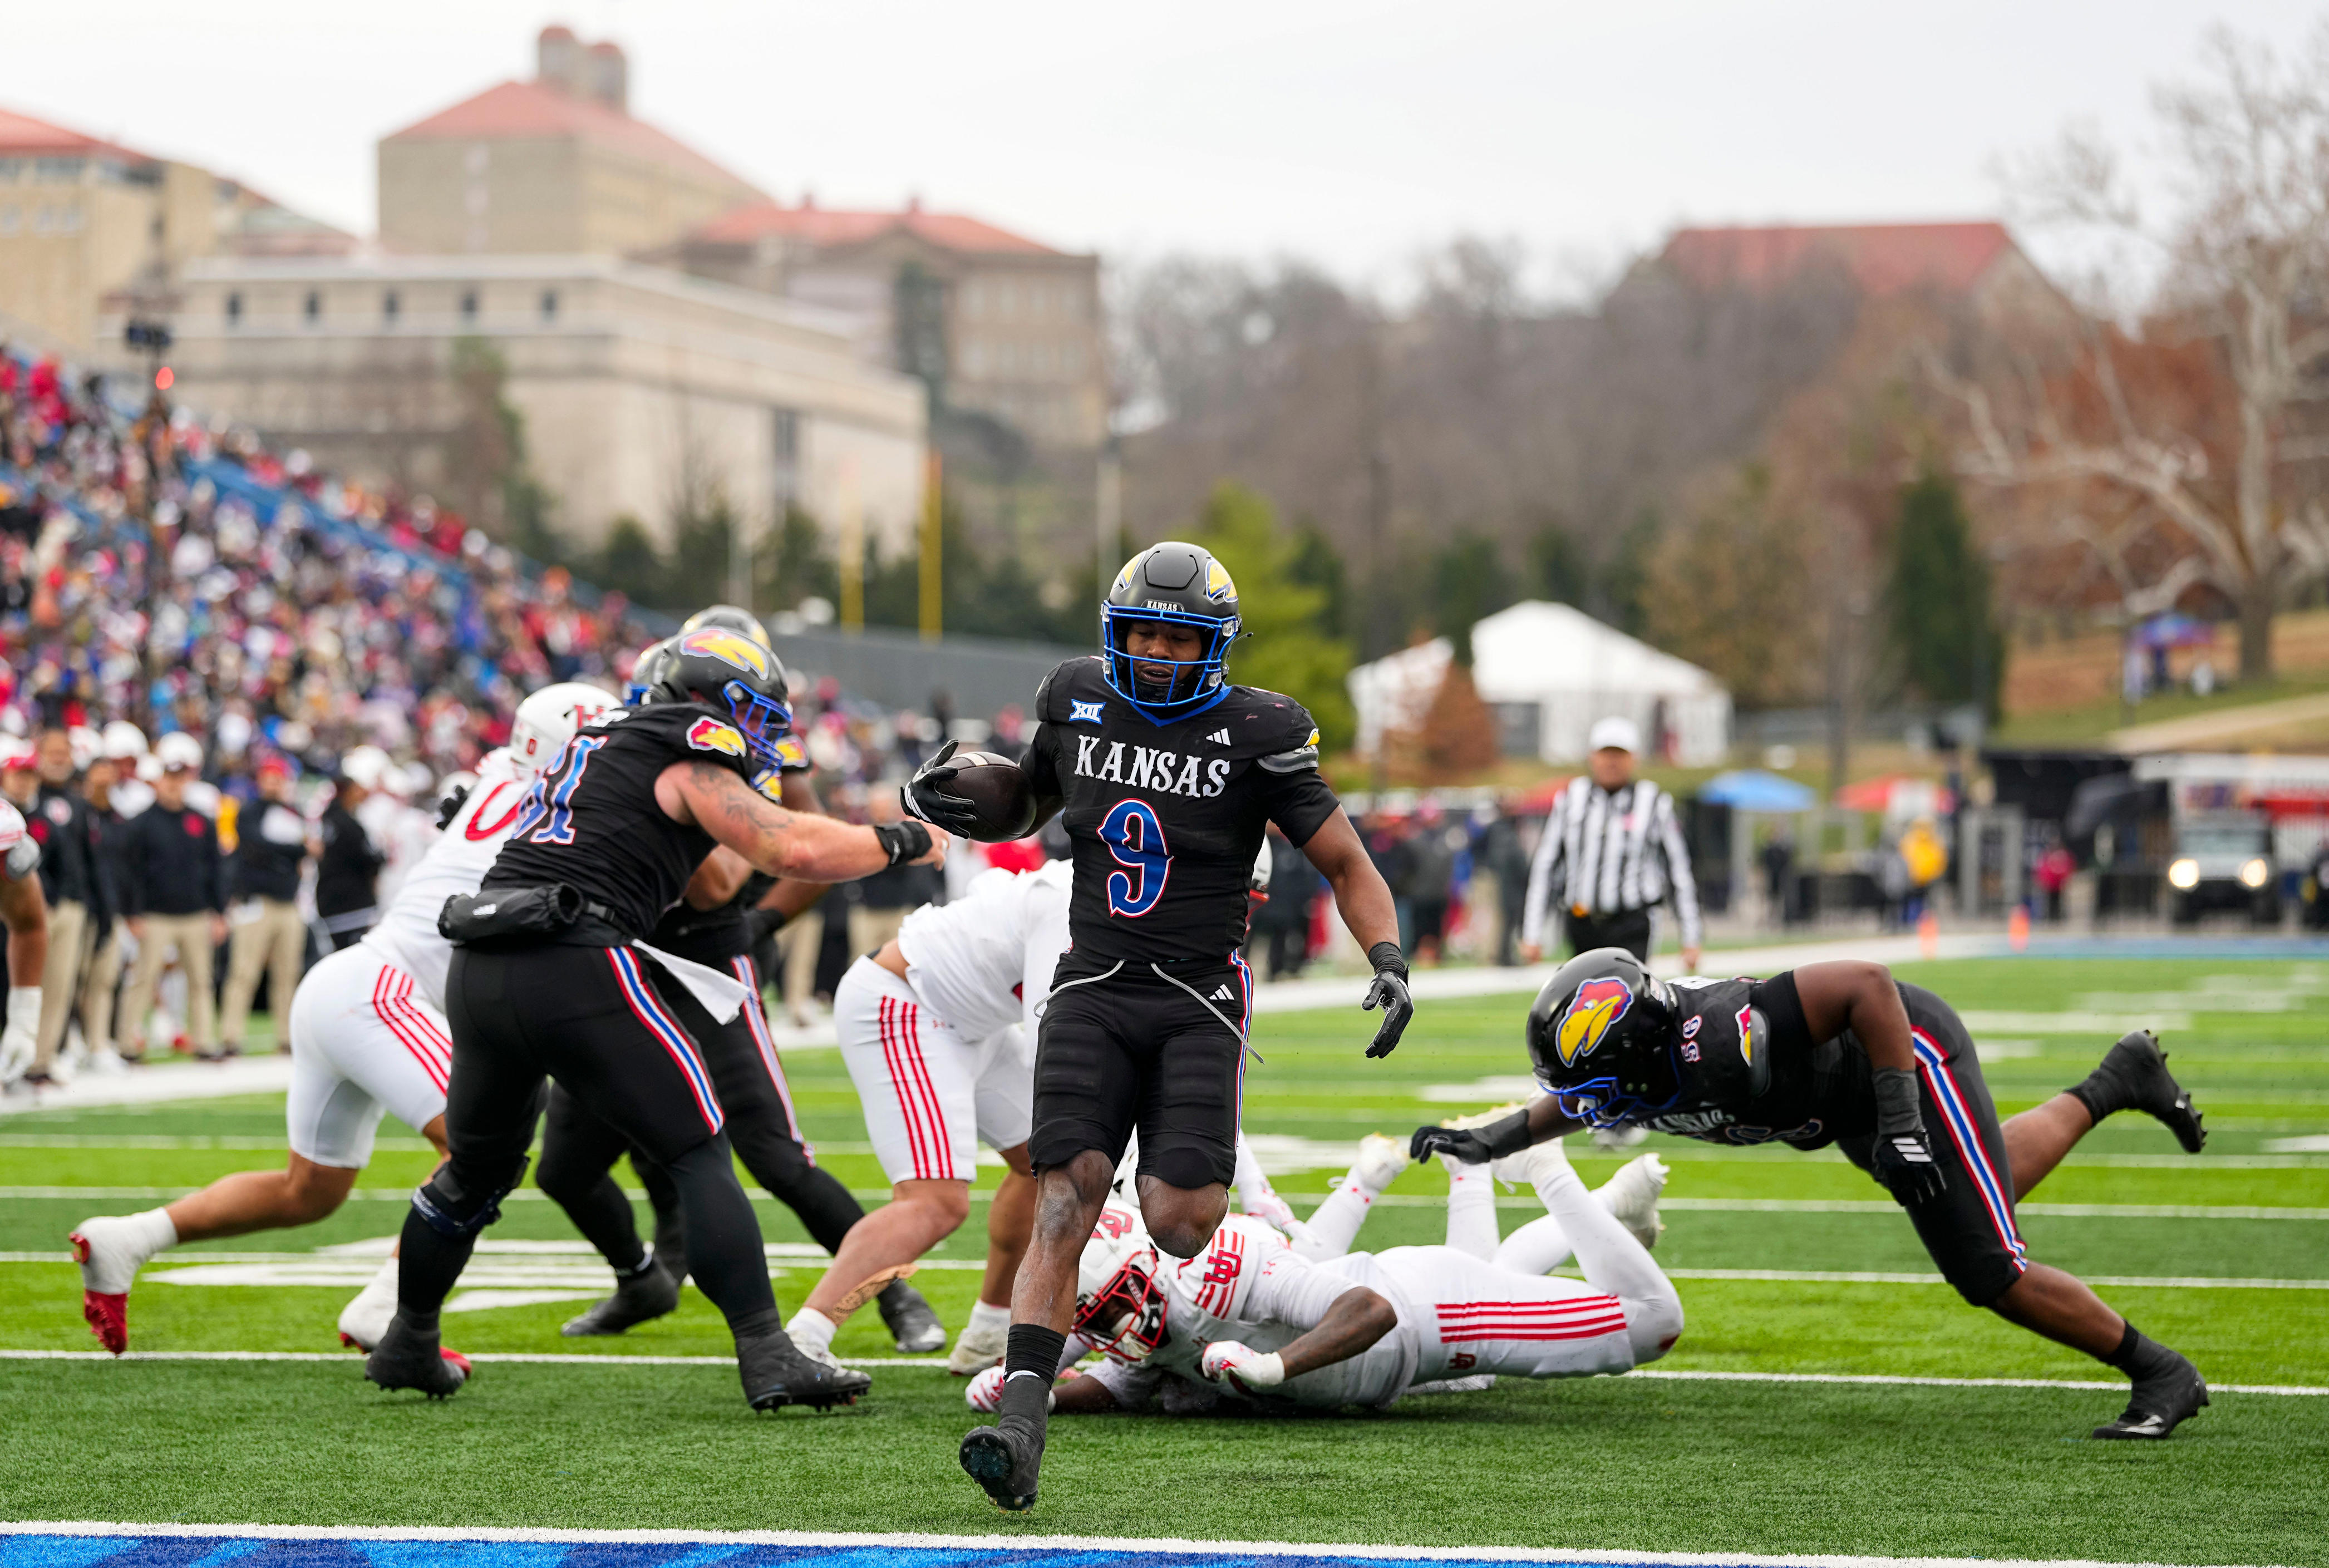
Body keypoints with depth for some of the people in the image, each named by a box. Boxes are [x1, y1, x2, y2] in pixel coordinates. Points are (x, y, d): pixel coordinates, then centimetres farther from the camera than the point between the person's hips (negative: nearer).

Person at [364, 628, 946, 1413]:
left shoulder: (601, 737, 26)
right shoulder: (685, 759, 1)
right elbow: (793, 851, -9)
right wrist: (903, 842, 4)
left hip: (478, 968, 8)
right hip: (573, 970, -8)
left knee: (477, 1167, 26)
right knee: (698, 1155, -2)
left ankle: (407, 1345, 36)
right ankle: (768, 1357, -9)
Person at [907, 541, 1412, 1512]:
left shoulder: (1256, 737, -5)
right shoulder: (1078, 704, 6)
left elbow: (1346, 866, 0)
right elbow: (1025, 808, 25)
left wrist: (1389, 961, -15)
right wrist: (938, 803, 6)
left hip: (1198, 1002, -2)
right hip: (1094, 992, 2)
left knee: (1178, 1224, -15)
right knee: (1063, 1202, -15)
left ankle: (1181, 1186, 25)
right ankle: (1020, 1423, -21)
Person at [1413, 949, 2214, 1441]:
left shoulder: (1722, 1043, -41)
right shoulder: (1643, 1049, -16)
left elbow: (1867, 983, -38)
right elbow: (1580, 1103, 9)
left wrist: (1899, 1119, -37)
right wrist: (1494, 1138, -4)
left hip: (1905, 1053, -8)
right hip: (1845, 1106, 8)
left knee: (1990, 1274, -10)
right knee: (1991, 1189, 29)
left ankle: (2161, 1376, 6)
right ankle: (2118, 1081, 49)